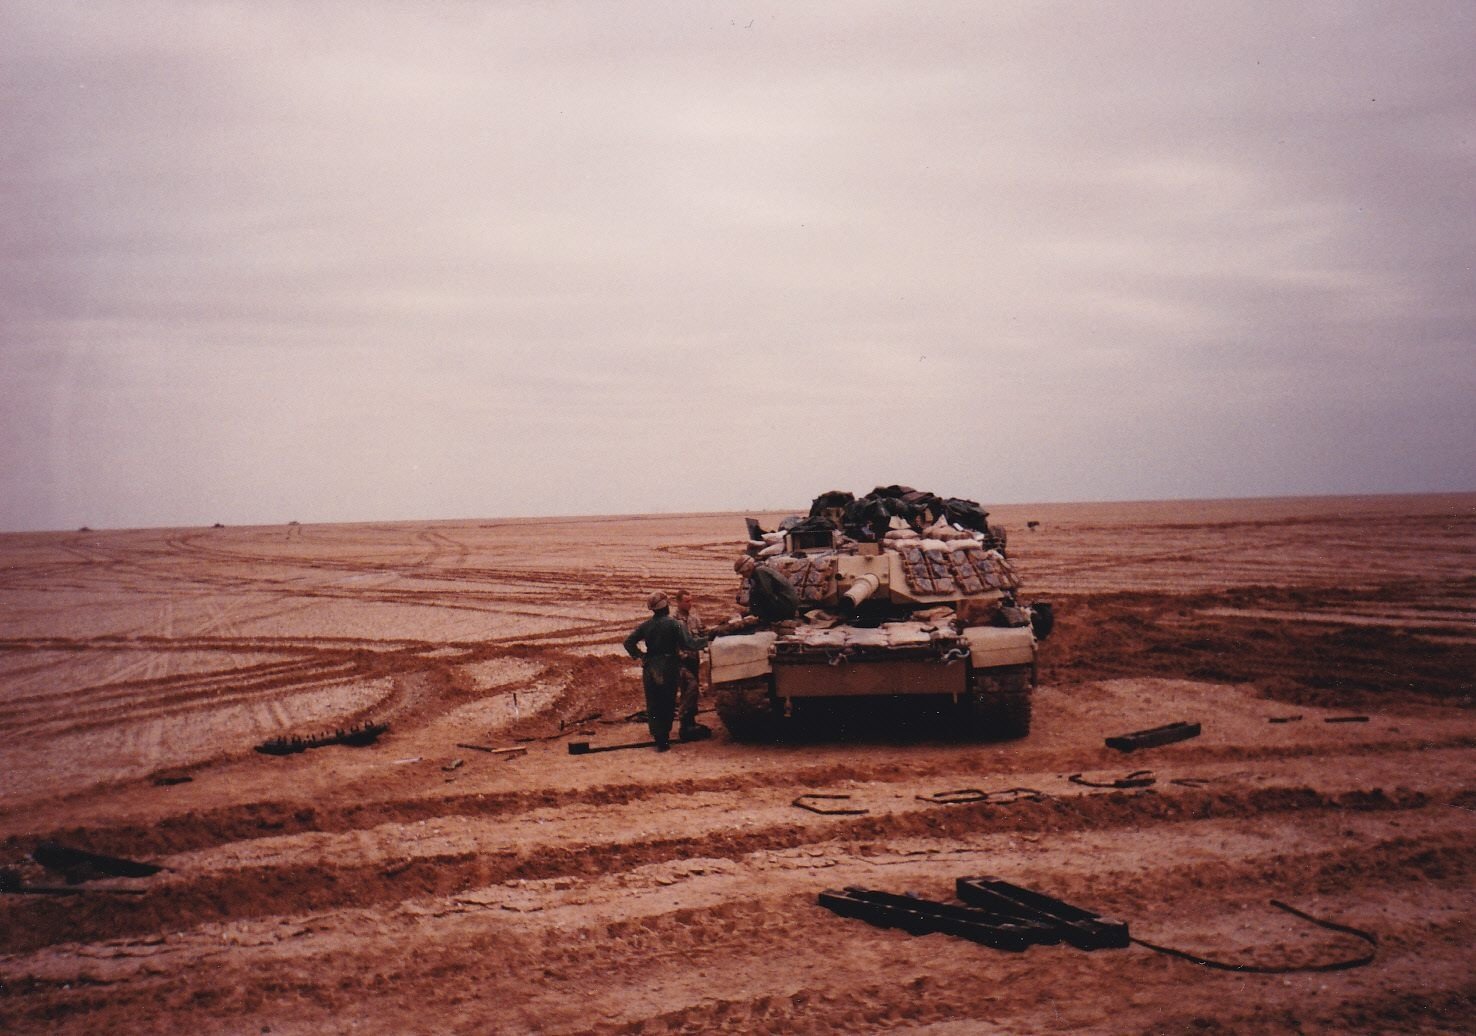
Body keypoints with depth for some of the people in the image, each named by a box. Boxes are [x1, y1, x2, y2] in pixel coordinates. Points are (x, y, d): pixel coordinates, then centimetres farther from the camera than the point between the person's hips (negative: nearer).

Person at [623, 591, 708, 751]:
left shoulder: (645, 626, 2)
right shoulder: (674, 625, -11)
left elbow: (629, 642, 3)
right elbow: (688, 643, -14)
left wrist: (639, 655, 14)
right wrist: (705, 641, -1)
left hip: (650, 669, 3)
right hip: (669, 669, -3)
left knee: (653, 704, 8)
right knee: (667, 704, 6)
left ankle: (658, 736, 3)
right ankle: (664, 738, 3)